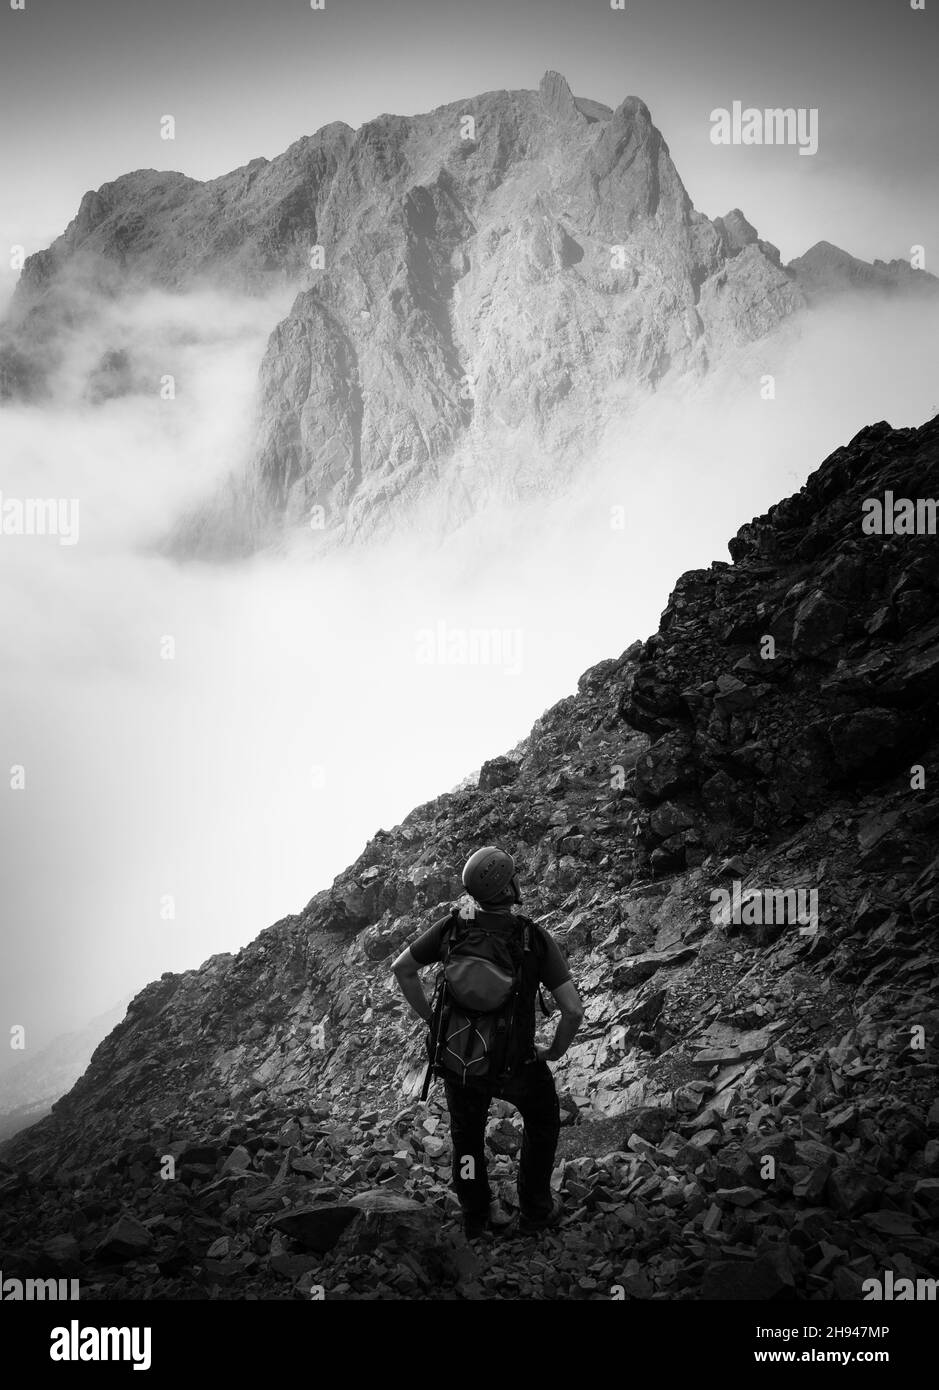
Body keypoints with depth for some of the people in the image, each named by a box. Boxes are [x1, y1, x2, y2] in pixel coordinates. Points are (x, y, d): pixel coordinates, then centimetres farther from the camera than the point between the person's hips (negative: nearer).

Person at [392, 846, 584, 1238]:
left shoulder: (452, 926, -15)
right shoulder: (536, 938, -22)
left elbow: (402, 969, -3)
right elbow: (573, 1010, -24)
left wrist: (430, 1018, 7)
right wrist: (555, 1051, -5)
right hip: (515, 1065, -2)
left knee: (467, 1134, 28)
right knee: (542, 1122, 29)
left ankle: (475, 1219, 45)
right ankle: (534, 1212, 37)